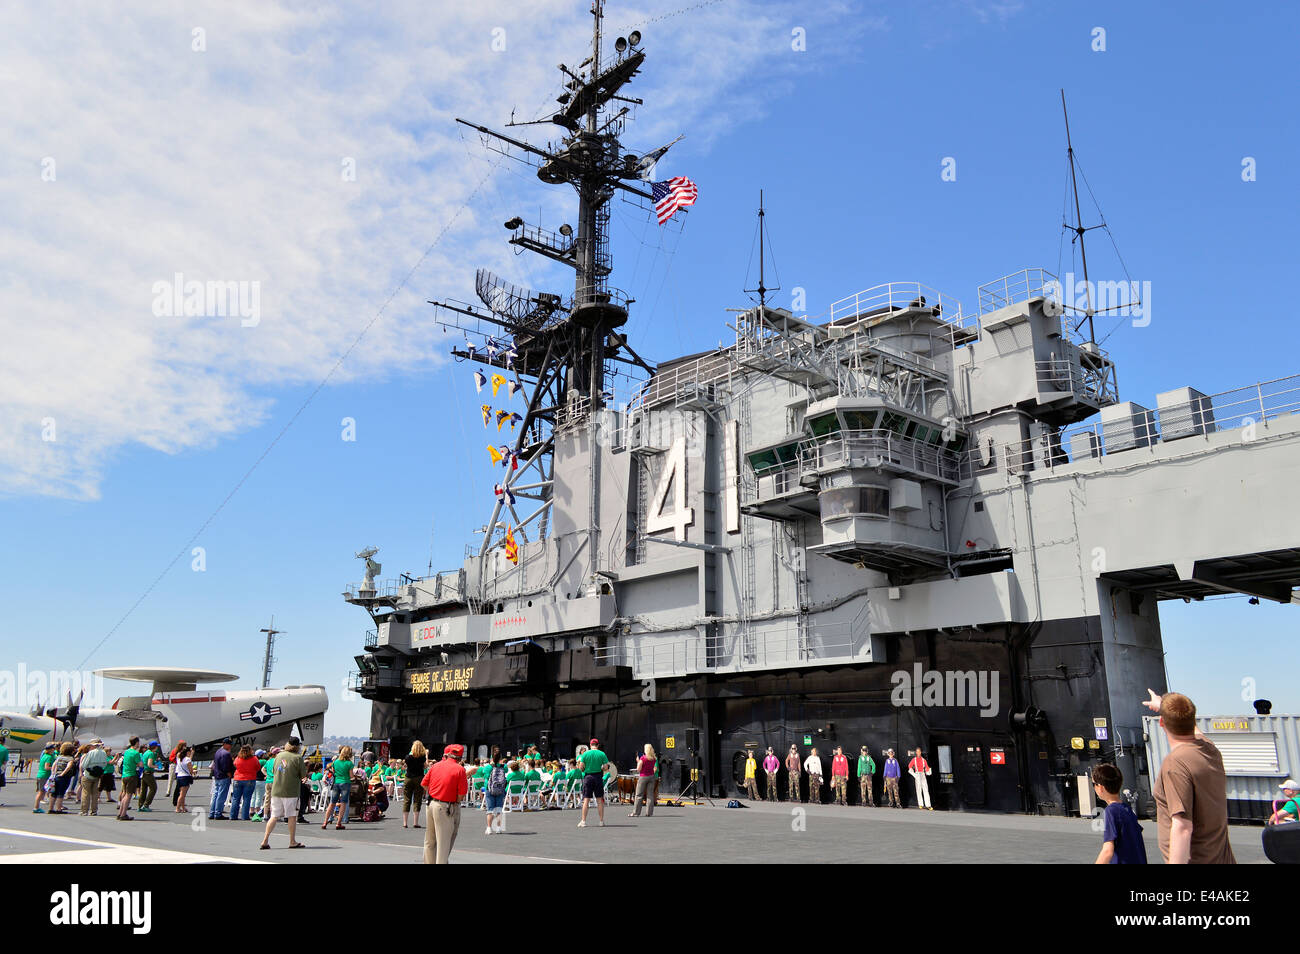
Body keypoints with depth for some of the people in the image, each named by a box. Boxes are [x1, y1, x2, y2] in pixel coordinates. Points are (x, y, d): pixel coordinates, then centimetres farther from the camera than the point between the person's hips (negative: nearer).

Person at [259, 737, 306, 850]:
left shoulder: (279, 755, 8)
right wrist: (304, 765, 13)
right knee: (292, 816, 5)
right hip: (290, 791, -5)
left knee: (274, 816, 10)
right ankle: (292, 842, 10)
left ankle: (265, 841, 4)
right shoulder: (297, 757, -8)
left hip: (276, 790, 5)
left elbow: (274, 771, 19)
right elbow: (303, 774, -5)